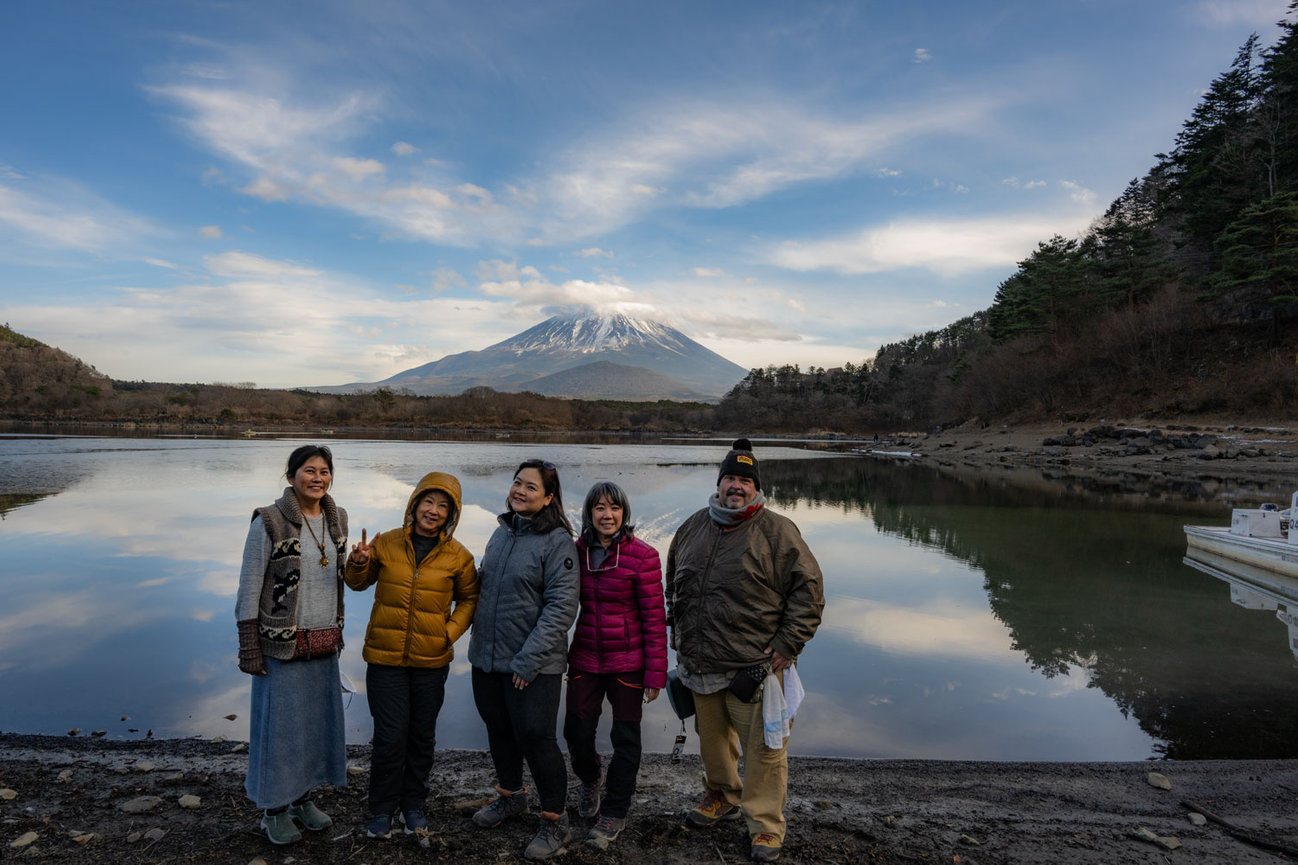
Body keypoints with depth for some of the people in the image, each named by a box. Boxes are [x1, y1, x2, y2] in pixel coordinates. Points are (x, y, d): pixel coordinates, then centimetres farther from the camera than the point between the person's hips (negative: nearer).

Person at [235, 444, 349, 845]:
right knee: (279, 724, 7)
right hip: (282, 645, -5)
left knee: (317, 721, 16)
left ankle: (303, 797, 35)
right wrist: (248, 647, -12)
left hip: (324, 646, 6)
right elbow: (249, 588, -11)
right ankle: (275, 808, 26)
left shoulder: (337, 519, 4)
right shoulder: (268, 522, -13)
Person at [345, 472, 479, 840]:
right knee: (390, 736, 1)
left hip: (431, 661, 1)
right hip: (385, 657, -1)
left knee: (422, 737, 13)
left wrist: (452, 631, -6)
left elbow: (469, 597, 9)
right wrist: (358, 563, -10)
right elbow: (358, 582, 12)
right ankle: (382, 809, 23)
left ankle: (414, 805, 33)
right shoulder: (385, 544, -4)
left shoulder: (458, 556, -4)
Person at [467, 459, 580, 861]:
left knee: (535, 738, -1)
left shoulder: (557, 541, -14)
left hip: (533, 666, -7)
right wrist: (479, 639, 13)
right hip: (487, 658, 7)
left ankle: (555, 821, 19)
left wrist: (527, 660, -20)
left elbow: (561, 607, -18)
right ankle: (510, 797, 43)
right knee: (499, 731, 20)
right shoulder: (501, 533, 7)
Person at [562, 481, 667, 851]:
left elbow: (654, 618, -11)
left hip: (627, 662, -3)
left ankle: (614, 812, 29)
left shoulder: (642, 557, -13)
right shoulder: (577, 551, 0)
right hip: (585, 658, 3)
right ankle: (589, 781, 43)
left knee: (625, 738, 8)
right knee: (577, 730, 9)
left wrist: (655, 674, -11)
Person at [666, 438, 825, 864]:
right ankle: (722, 797, 45)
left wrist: (787, 644, -11)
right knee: (712, 738, 21)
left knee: (762, 748, 3)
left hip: (753, 667, -5)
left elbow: (808, 589, -9)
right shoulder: (694, 526, 7)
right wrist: (678, 629, 16)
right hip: (700, 664, 5)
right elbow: (674, 582, 21)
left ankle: (765, 826, 22)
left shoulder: (777, 531, -9)